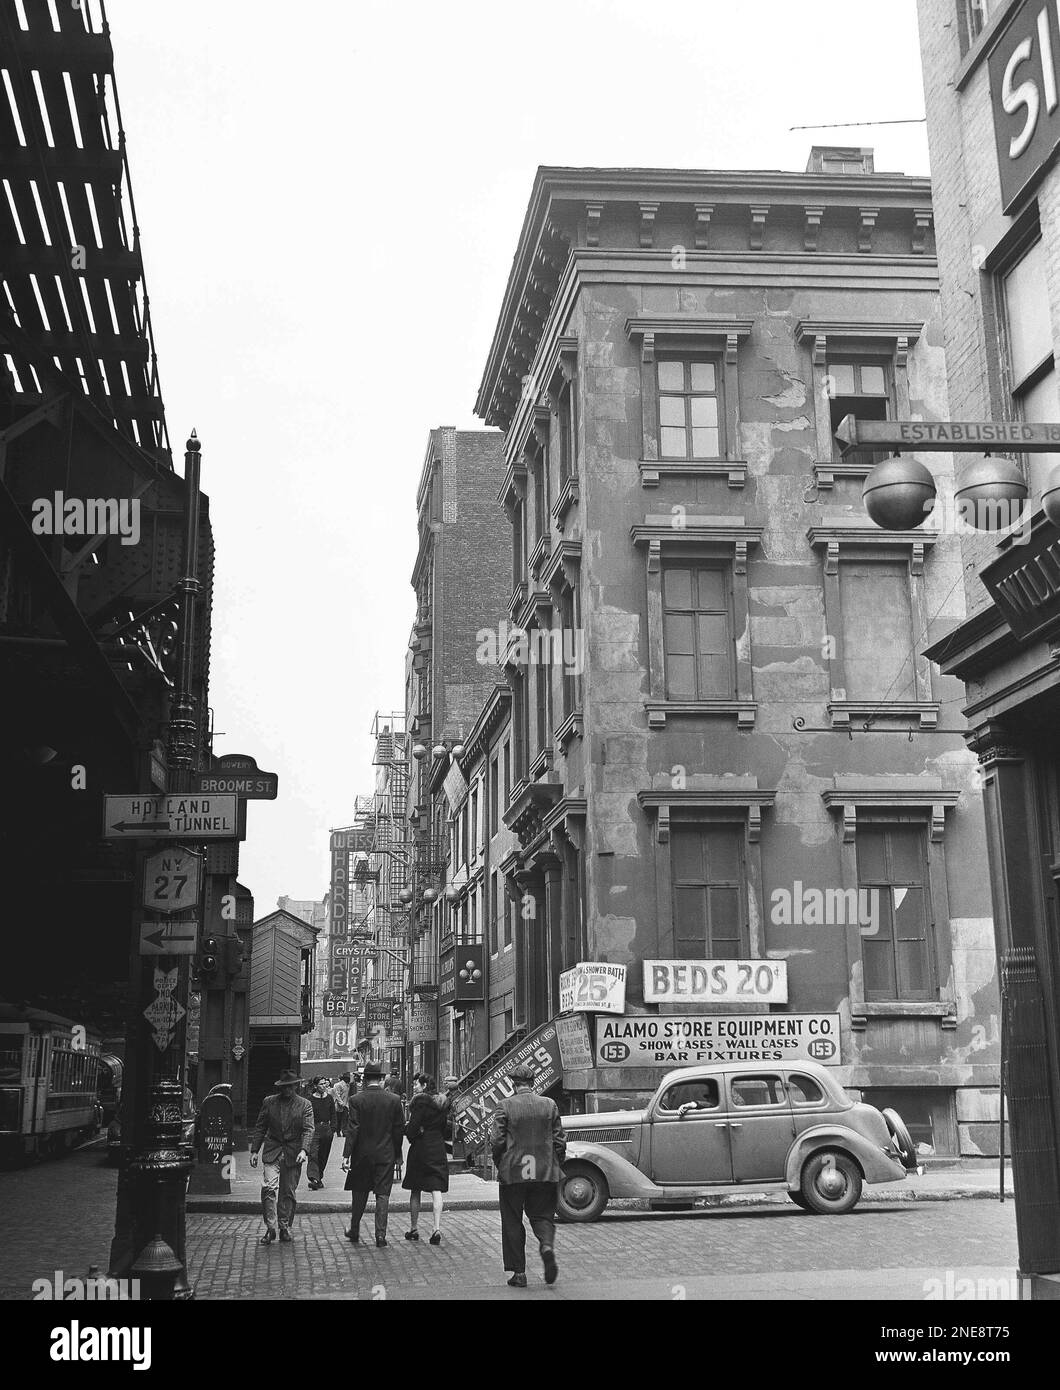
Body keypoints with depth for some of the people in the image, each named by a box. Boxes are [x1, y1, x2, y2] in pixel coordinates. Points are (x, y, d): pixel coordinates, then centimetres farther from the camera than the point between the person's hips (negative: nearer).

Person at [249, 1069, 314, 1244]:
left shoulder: (304, 1105, 3)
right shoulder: (269, 1102, 6)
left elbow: (308, 1130, -4)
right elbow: (260, 1128, 9)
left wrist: (304, 1150, -19)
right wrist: (254, 1150, 2)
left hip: (293, 1154, 0)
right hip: (272, 1152, 0)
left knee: (288, 1193, 6)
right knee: (268, 1187, -14)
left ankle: (285, 1228, 19)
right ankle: (270, 1228, -6)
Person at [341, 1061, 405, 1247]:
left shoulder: (356, 1100, -8)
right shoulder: (394, 1100, -3)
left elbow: (352, 1129, -12)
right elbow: (399, 1130, 2)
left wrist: (346, 1155, -10)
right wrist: (398, 1155, 11)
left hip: (362, 1155, 0)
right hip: (386, 1155, 0)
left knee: (359, 1194, 14)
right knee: (383, 1195, 4)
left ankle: (354, 1233, 24)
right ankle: (381, 1235, -1)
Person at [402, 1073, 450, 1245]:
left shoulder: (420, 1100, -12)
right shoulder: (442, 1103, 9)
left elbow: (413, 1127, -14)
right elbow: (445, 1127, 13)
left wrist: (410, 1136, 3)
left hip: (420, 1148, -5)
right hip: (438, 1149, 5)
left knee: (415, 1191, 8)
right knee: (436, 1189, 0)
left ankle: (414, 1229, 16)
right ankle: (437, 1228, -12)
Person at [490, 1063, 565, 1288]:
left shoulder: (505, 1106, -5)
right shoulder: (549, 1105, 3)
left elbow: (496, 1141, -7)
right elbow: (559, 1140, 5)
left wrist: (499, 1164, 9)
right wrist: (557, 1167, 15)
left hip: (512, 1174, -2)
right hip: (545, 1173, 2)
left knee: (512, 1221, 9)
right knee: (542, 1215, 14)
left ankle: (519, 1272, 9)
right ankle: (547, 1245, -16)